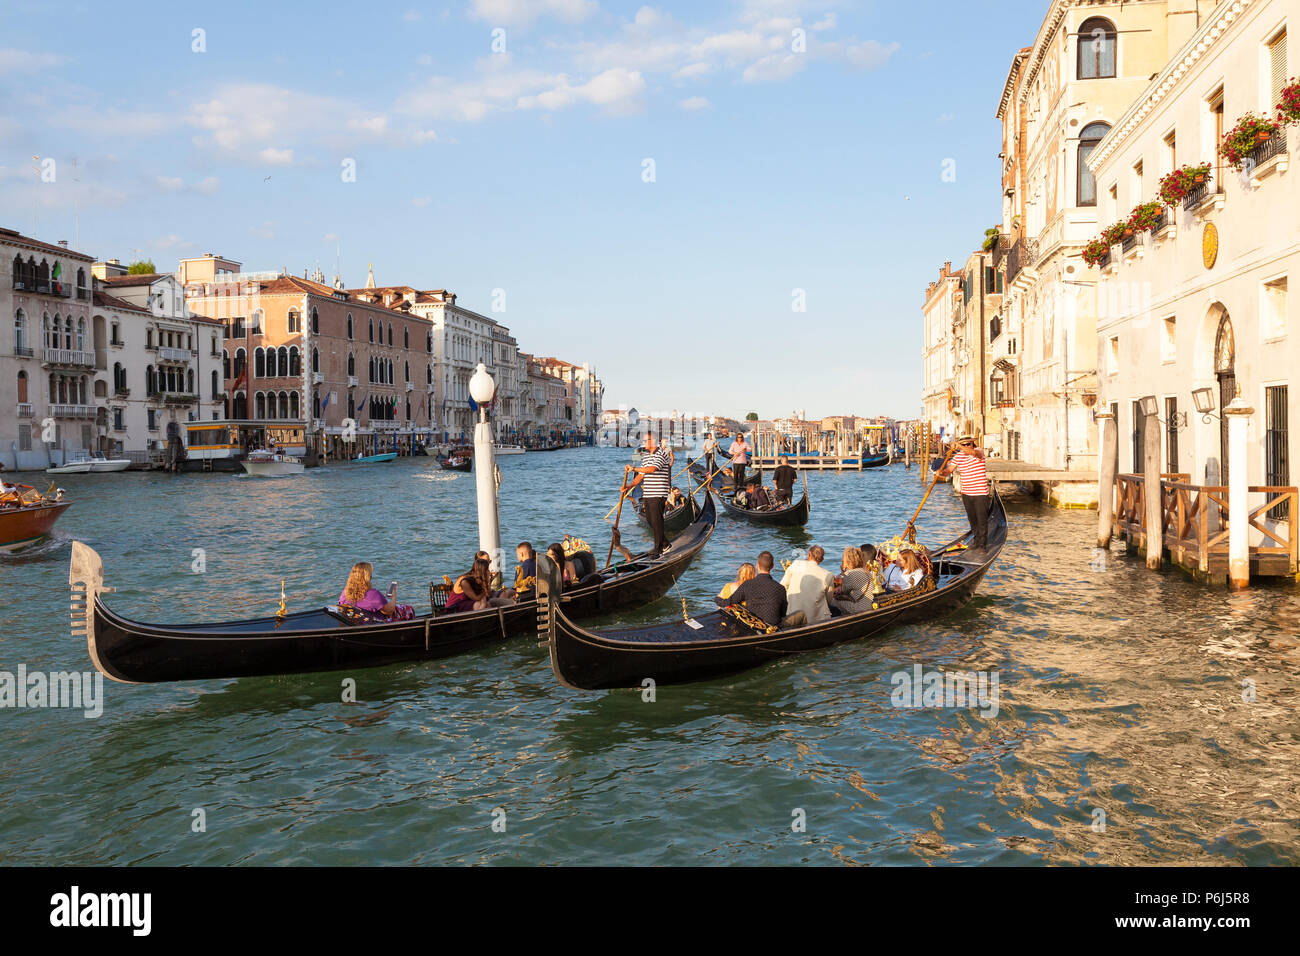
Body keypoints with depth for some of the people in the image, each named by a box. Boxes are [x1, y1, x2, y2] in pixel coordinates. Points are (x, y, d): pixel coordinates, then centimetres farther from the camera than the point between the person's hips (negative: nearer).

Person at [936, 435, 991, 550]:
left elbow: (975, 453, -34)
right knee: (972, 519, 15)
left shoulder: (979, 451, -8)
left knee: (982, 519, -2)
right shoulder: (958, 456, 6)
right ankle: (977, 539, 30)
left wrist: (959, 446, -47)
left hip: (980, 493, -5)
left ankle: (982, 544, 6)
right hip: (966, 493, 5)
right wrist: (941, 473, -21)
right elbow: (948, 470, 3)